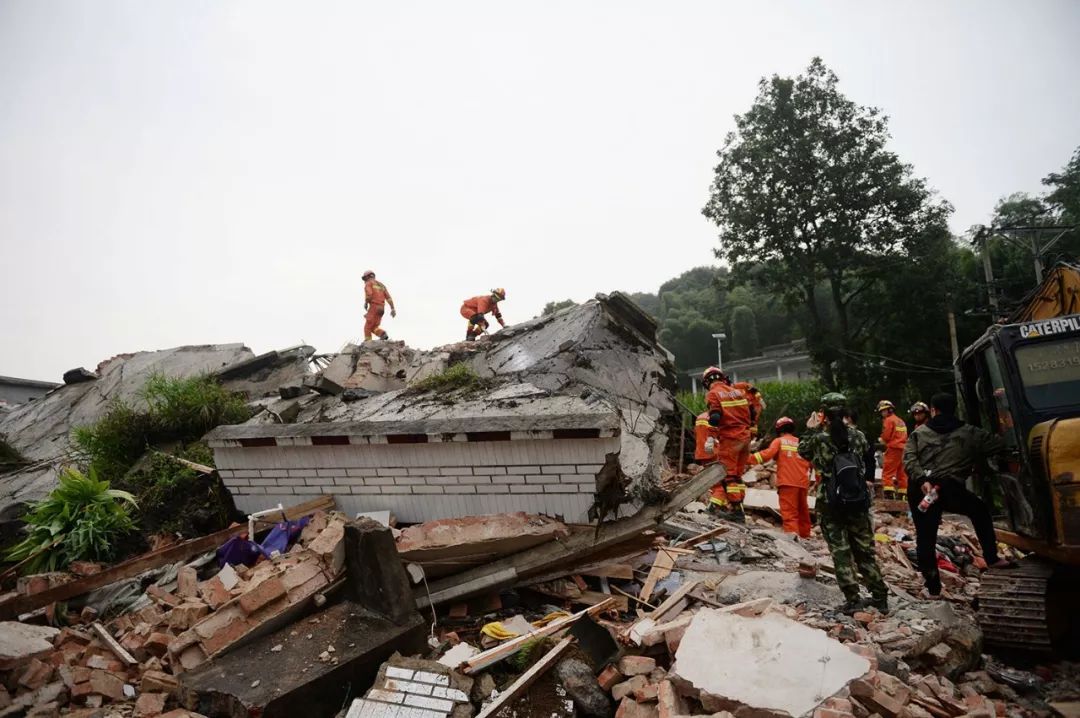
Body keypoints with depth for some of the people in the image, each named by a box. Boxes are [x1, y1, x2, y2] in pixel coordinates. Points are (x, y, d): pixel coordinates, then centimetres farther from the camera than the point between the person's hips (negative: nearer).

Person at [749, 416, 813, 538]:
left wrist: (751, 458, -16)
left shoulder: (779, 441, 4)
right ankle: (804, 535, 30)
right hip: (803, 483, 5)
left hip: (787, 482, -5)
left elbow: (768, 454, -13)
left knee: (789, 512, -9)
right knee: (802, 511, 19)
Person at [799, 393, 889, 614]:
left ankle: (853, 600, 5)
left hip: (830, 503, -3)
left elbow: (802, 450, 8)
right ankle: (880, 597, 23)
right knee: (865, 550, 16)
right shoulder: (857, 435, -3)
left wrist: (812, 430, 13)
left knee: (841, 552, 4)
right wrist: (848, 426, 20)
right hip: (858, 500, 3)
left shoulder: (819, 439, -11)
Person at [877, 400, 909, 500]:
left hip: (893, 449, -8)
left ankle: (888, 493, -17)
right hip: (903, 448, 8)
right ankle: (903, 494, 16)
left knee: (887, 472, -8)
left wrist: (880, 440, 9)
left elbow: (886, 436, -13)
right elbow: (905, 436, 18)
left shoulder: (888, 420, -6)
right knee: (902, 472, 13)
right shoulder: (901, 421, 19)